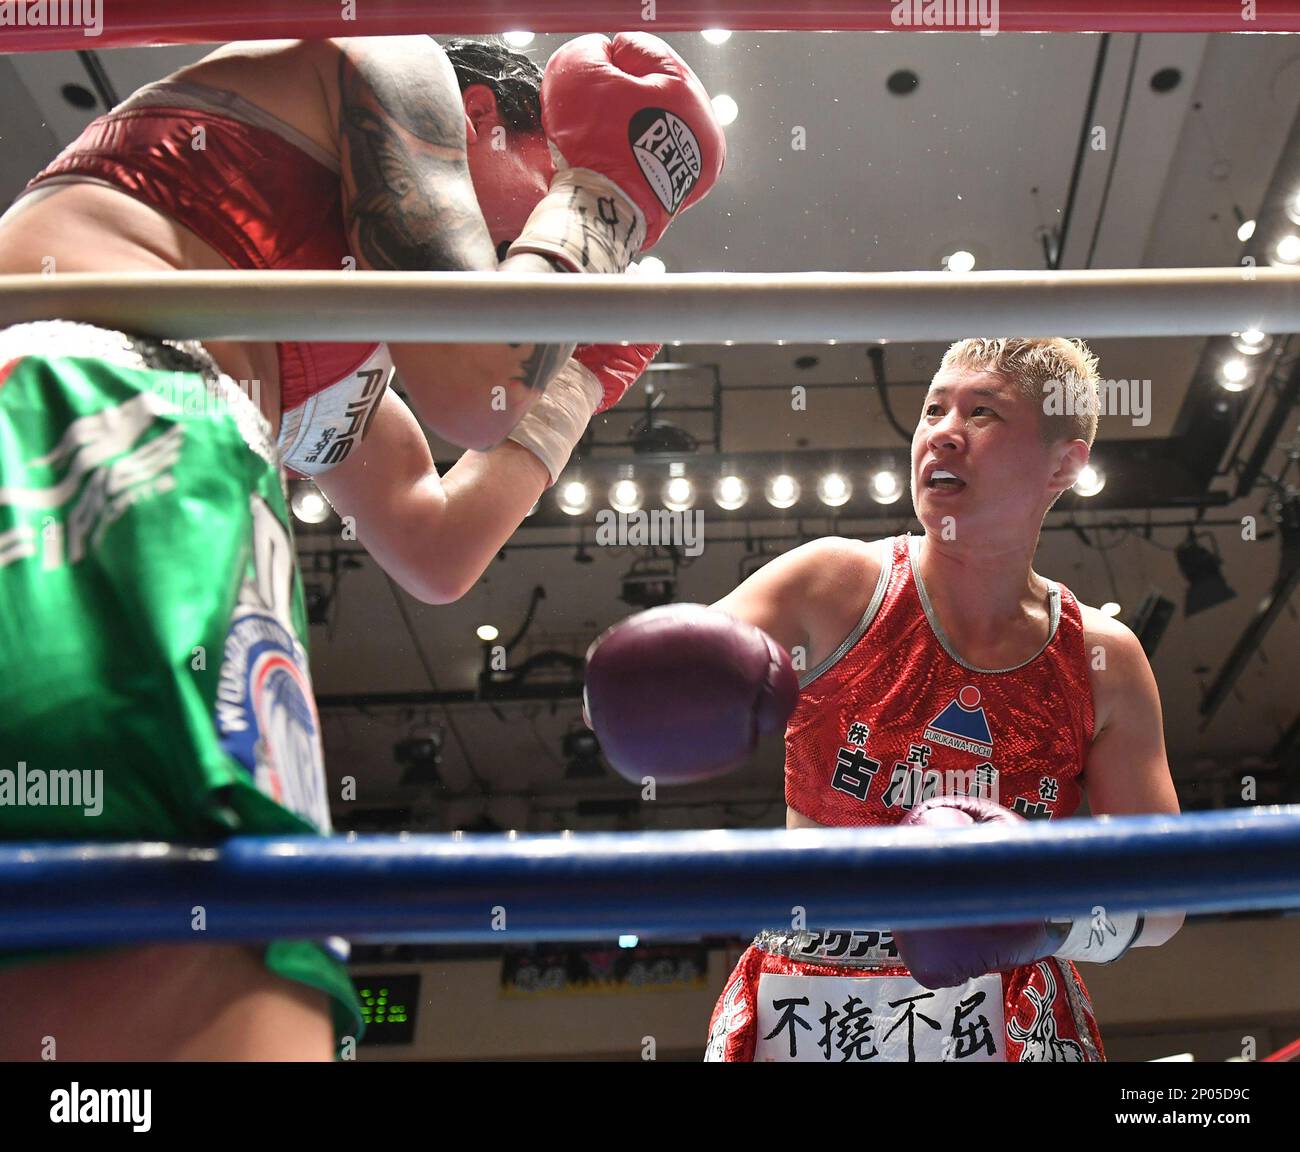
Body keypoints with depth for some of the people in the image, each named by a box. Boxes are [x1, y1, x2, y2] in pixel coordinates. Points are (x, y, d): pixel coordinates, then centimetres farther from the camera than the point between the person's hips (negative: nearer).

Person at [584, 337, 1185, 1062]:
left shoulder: (1104, 661, -2)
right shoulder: (836, 585, -8)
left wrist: (1057, 917, -20)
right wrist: (649, 700, -38)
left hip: (1010, 1026, 2)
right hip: (804, 1014, -1)